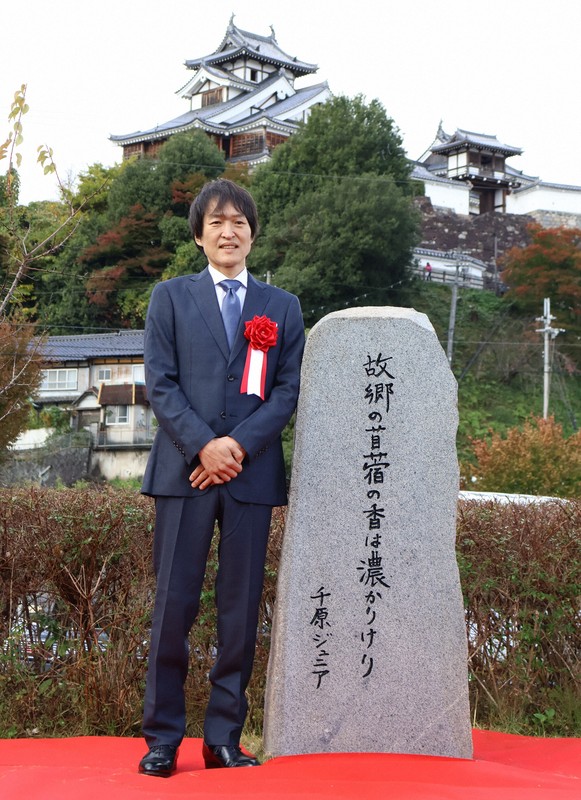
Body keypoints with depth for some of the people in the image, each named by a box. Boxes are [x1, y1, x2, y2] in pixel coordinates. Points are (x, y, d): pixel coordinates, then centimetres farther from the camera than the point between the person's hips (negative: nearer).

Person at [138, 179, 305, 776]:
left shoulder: (282, 307, 15)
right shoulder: (170, 297, 11)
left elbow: (287, 390, 6)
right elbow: (160, 383, 1)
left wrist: (239, 444, -9)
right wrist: (202, 445, -12)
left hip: (251, 473, 2)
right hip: (184, 470, -1)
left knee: (241, 610, 3)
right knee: (173, 606, -2)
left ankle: (224, 738, 12)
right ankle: (162, 739, 7)